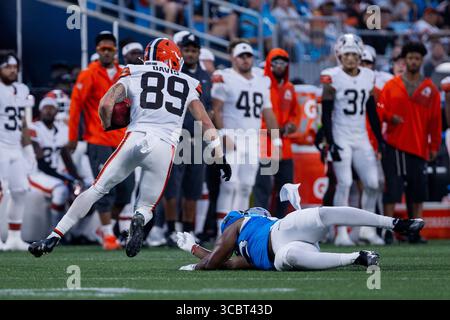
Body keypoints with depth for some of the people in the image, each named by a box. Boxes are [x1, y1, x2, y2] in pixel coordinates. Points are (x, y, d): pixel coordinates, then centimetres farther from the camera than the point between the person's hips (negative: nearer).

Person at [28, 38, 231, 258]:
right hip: (165, 147, 0)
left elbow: (105, 104, 3)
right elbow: (206, 123, 15)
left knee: (96, 190, 11)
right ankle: (139, 221, -26)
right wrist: (220, 157, 21)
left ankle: (53, 238, 5)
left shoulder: (133, 76, 16)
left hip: (135, 139, 0)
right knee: (146, 206, 13)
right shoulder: (187, 85, 21)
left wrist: (107, 126, 22)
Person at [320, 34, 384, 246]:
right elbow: (326, 114, -8)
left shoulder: (368, 77, 8)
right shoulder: (332, 78, -7)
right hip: (341, 138, -5)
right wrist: (330, 143, -14)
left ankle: (367, 229, 15)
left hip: (361, 139, 5)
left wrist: (380, 139, 13)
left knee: (372, 184, 0)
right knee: (344, 183, -11)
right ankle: (341, 233, -6)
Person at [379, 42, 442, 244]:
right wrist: (391, 117, -14)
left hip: (419, 147, 2)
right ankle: (387, 231, -2)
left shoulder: (430, 89, 8)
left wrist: (434, 146, 3)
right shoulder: (391, 86, 6)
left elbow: (435, 120, 8)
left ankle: (415, 232, 11)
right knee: (392, 189, -6)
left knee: (418, 193, 3)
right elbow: (381, 111, 7)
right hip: (395, 146, -2)